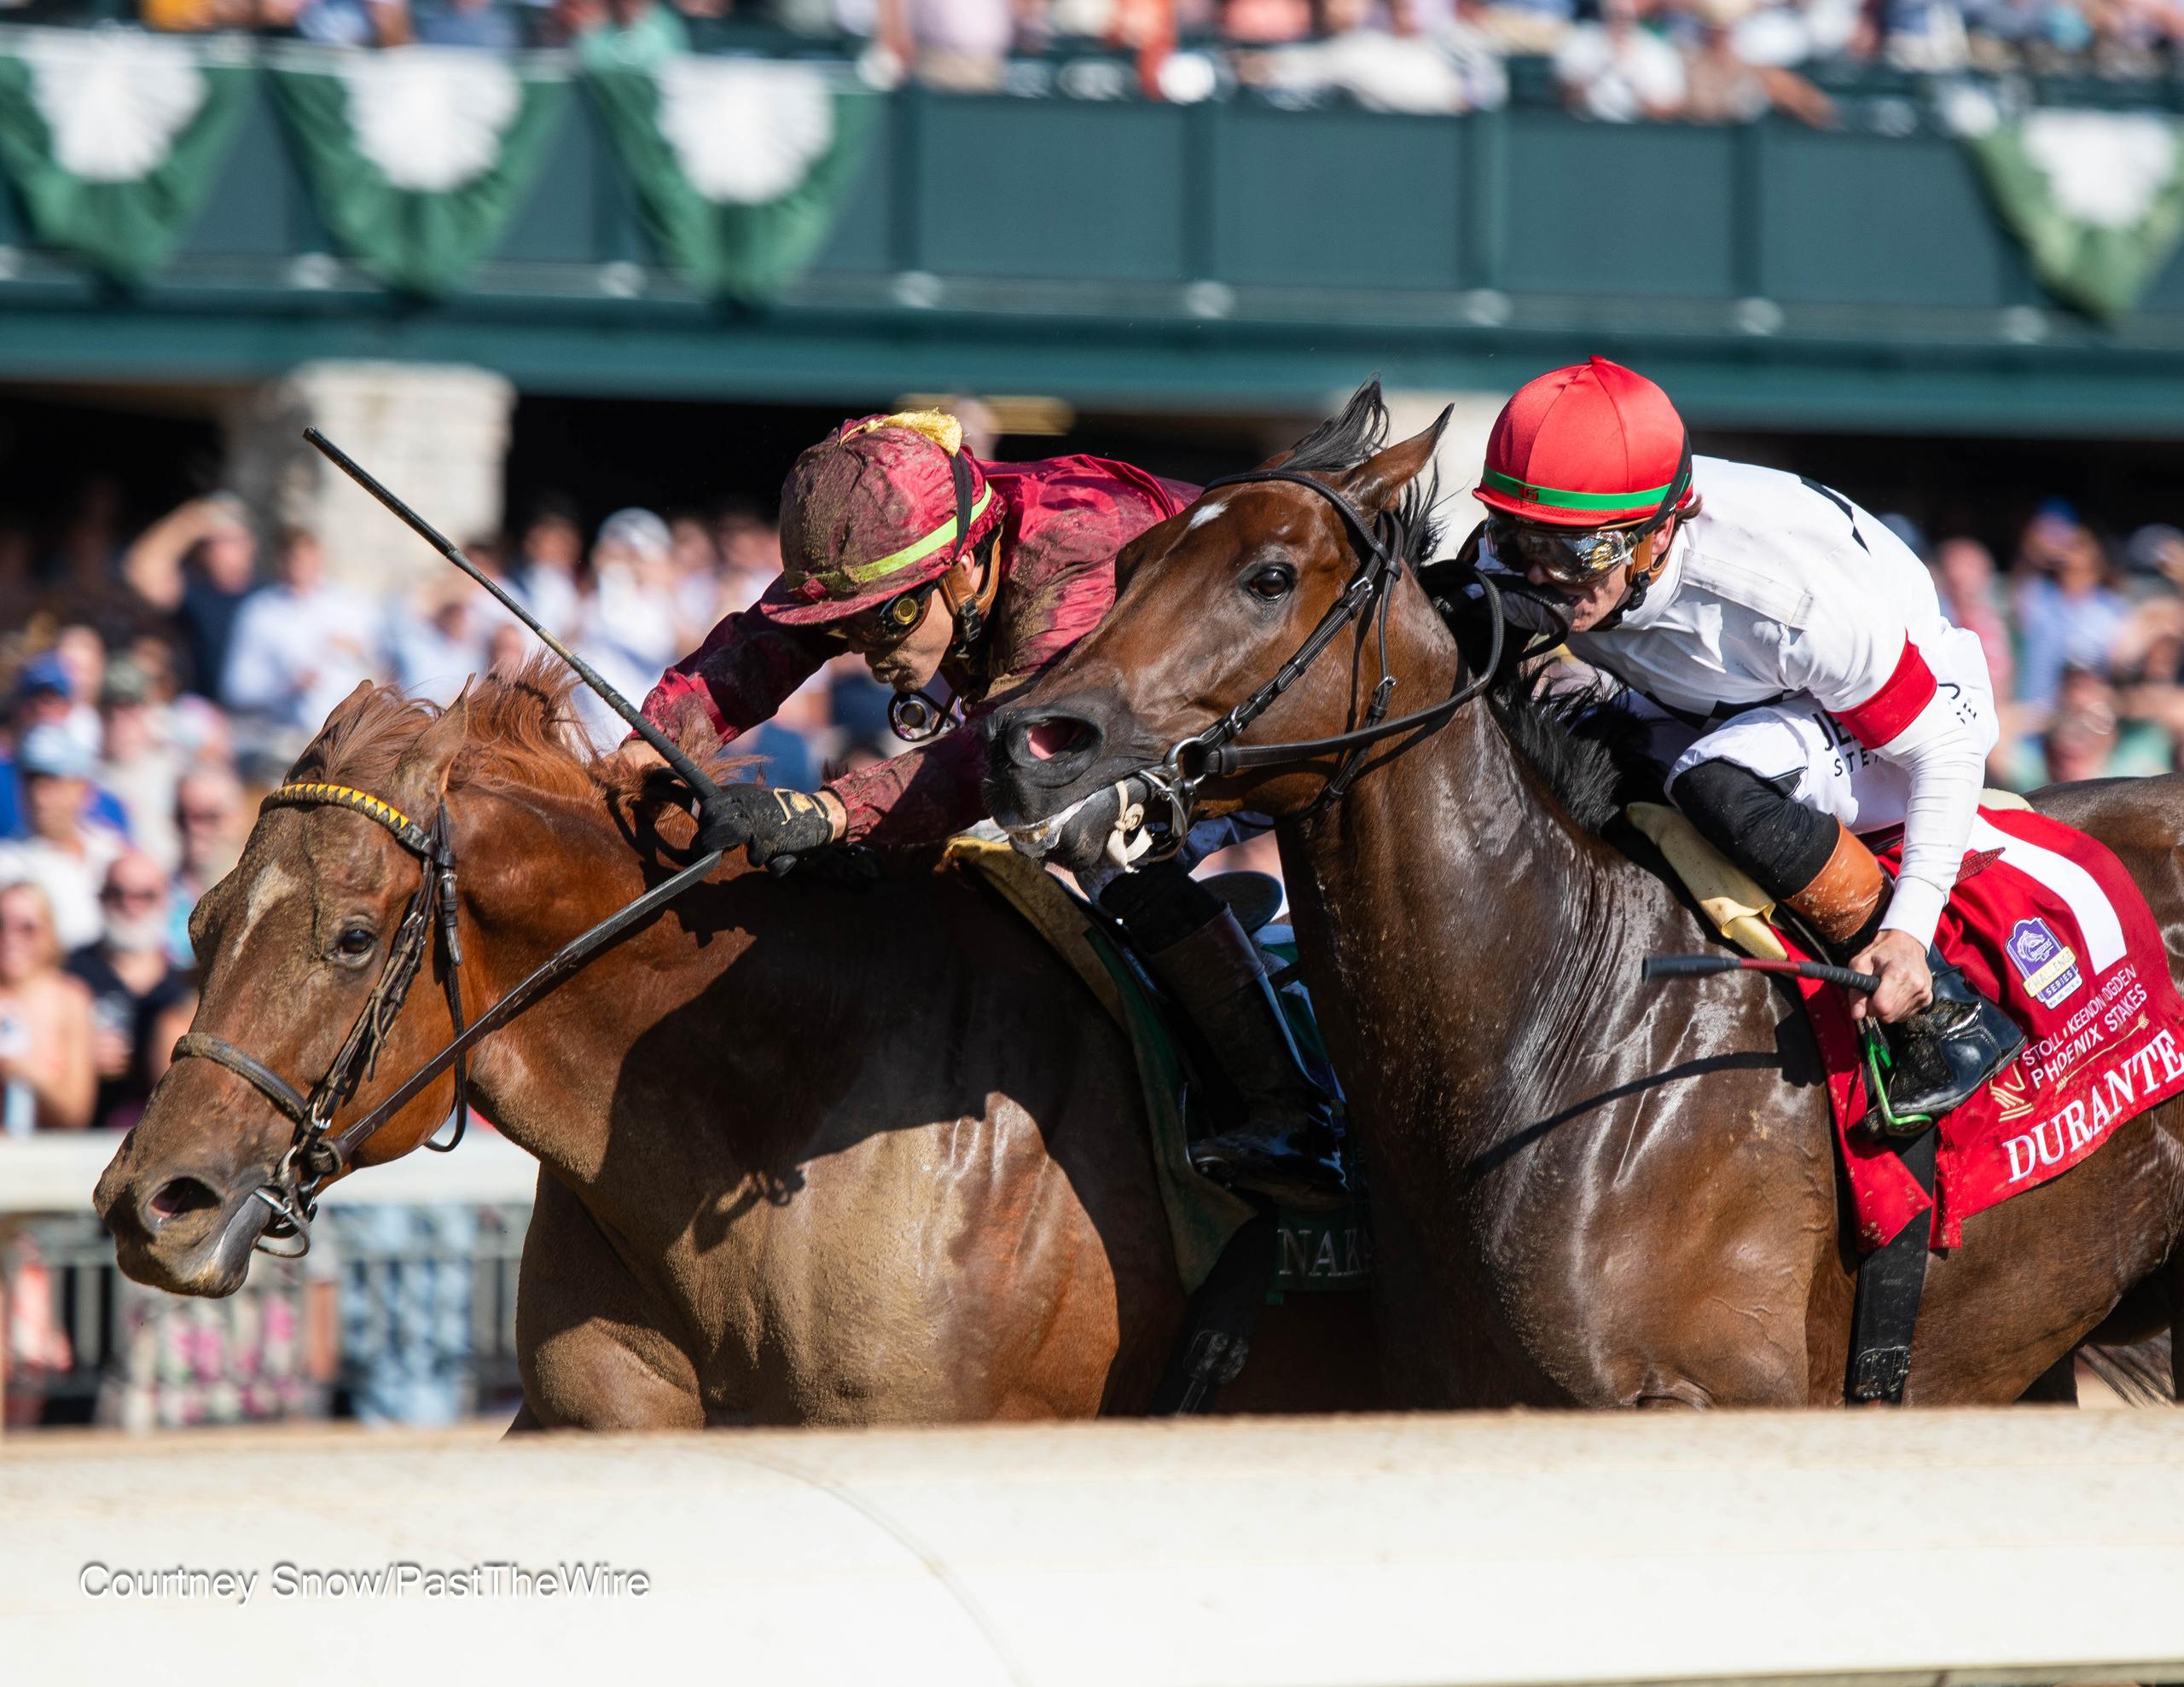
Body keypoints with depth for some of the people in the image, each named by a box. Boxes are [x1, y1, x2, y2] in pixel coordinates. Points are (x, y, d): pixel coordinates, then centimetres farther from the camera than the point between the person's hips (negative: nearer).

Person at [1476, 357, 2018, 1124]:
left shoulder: (1791, 599, -40)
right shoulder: (1515, 562, -26)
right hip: (1715, 713, 7)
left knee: (1717, 781, -39)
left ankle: (1945, 1011, -27)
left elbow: (1946, 749, -28)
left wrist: (1909, 930, -37)